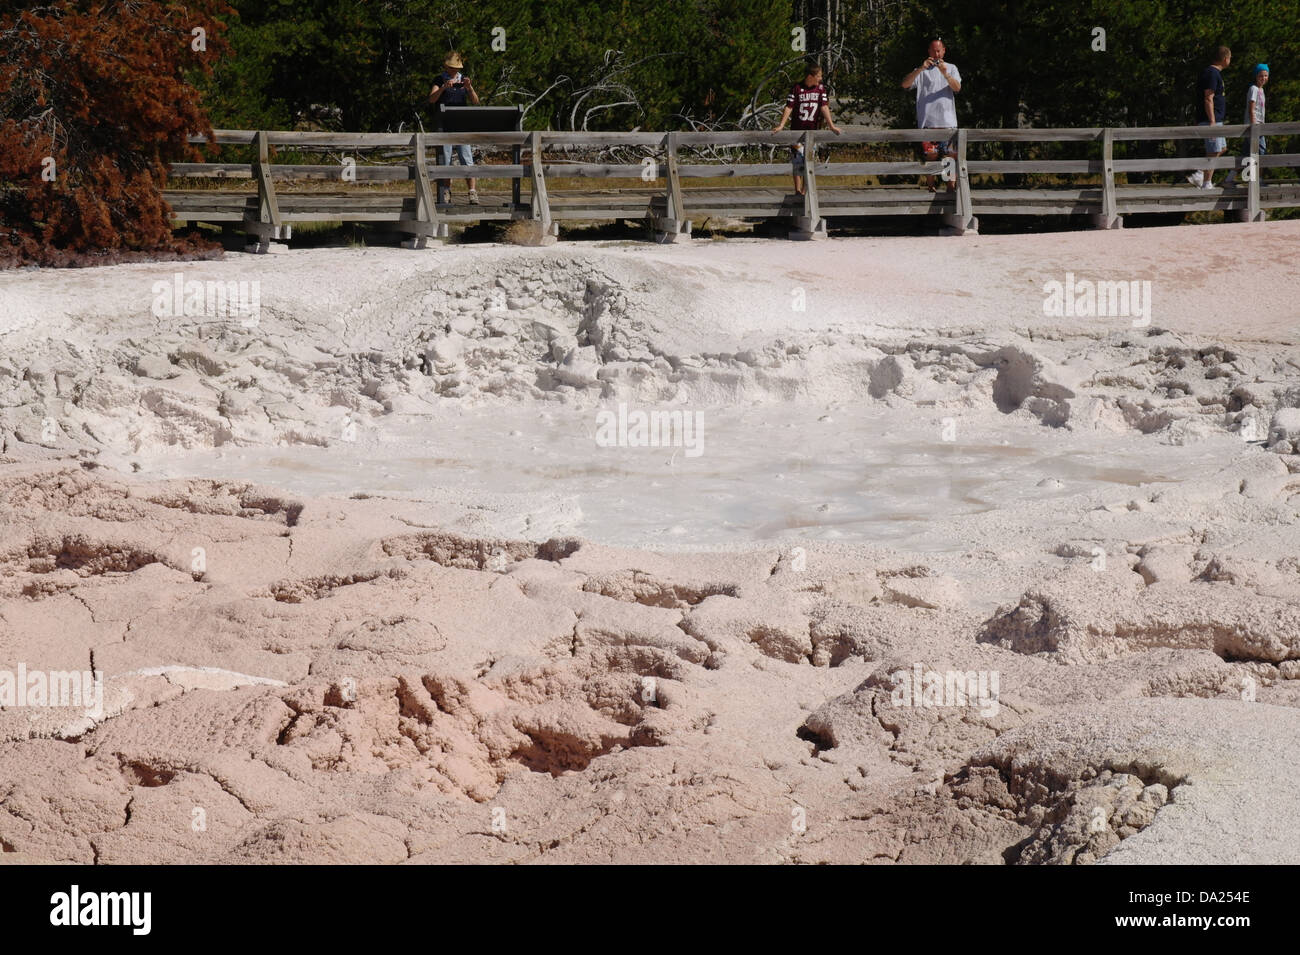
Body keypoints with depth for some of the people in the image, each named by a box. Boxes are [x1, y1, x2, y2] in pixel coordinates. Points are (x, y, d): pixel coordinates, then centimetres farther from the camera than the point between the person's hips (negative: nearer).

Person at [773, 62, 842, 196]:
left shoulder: (821, 89, 1)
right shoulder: (796, 88, -8)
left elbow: (824, 107, -4)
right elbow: (789, 107, -10)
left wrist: (831, 125, -13)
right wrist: (781, 125, -19)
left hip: (812, 130, 3)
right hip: (797, 130, -3)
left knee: (808, 162, 5)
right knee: (797, 161, -3)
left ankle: (804, 191, 12)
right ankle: (797, 190, 1)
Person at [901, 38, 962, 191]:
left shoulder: (951, 68, 15)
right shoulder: (922, 71, 11)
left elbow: (957, 88, -2)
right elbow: (905, 84, -5)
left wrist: (945, 74, -19)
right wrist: (921, 69, -18)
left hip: (948, 121, 1)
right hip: (927, 121, -1)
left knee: (951, 156, -3)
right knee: (931, 155, -5)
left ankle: (951, 187, 1)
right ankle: (930, 187, 5)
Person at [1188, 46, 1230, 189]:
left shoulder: (1214, 73, 17)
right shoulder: (1212, 74, -15)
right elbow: (1208, 99, -21)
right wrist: (1212, 122, -24)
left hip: (1216, 120, 10)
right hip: (1212, 119, -10)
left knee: (1222, 148, 15)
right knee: (1213, 152, -6)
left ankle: (1199, 175, 10)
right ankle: (1207, 184, -2)